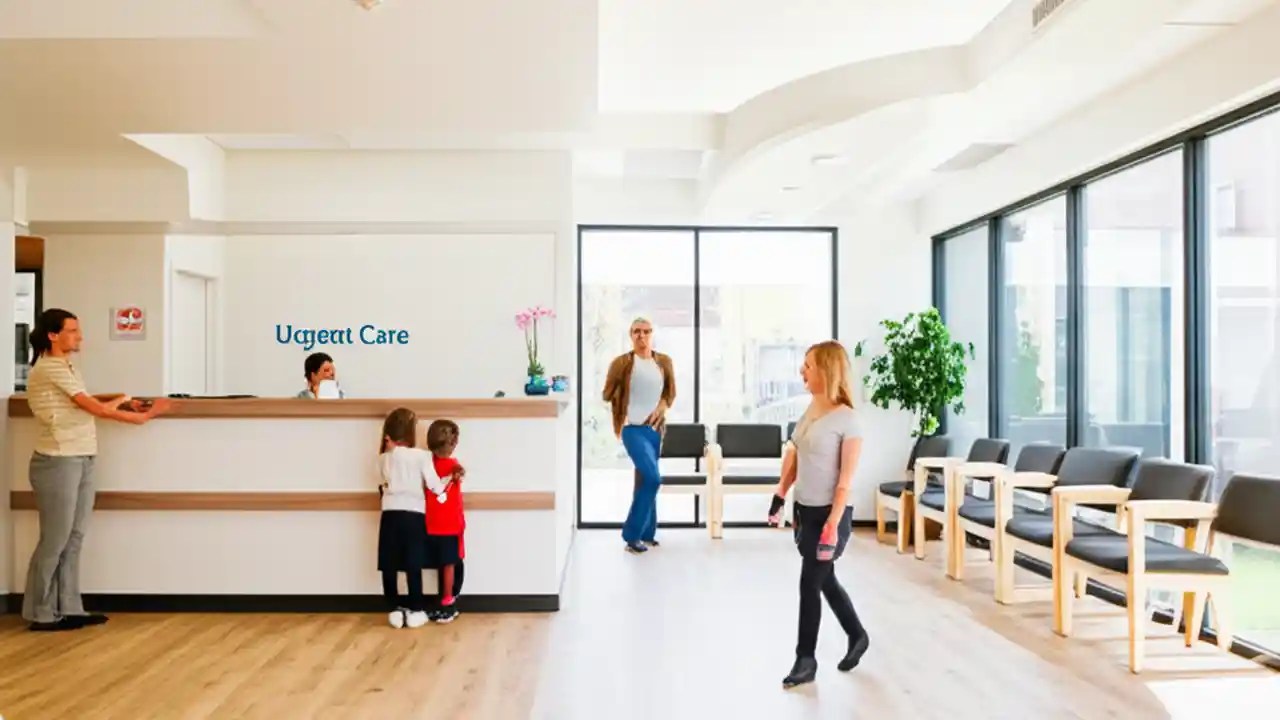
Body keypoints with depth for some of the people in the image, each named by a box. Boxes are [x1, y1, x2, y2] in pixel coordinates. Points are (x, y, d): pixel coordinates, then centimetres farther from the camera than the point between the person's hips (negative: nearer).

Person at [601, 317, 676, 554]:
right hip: (633, 428, -5)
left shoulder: (664, 362, 6)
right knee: (652, 478, -17)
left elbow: (671, 392, 15)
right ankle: (633, 534, -5)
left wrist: (661, 407, -1)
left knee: (645, 479, 13)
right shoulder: (622, 362, -6)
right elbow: (607, 395, 2)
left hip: (655, 428, 5)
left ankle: (646, 532, 24)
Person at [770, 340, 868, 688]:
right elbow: (794, 460, 14)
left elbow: (846, 481, -17)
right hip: (804, 510, 7)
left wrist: (832, 525, -20)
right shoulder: (809, 410, 5)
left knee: (810, 585, 1)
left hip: (830, 513, -7)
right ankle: (857, 636, 38)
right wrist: (779, 497, 11)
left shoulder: (846, 420, -17)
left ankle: (806, 660, 17)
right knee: (825, 581, 18)